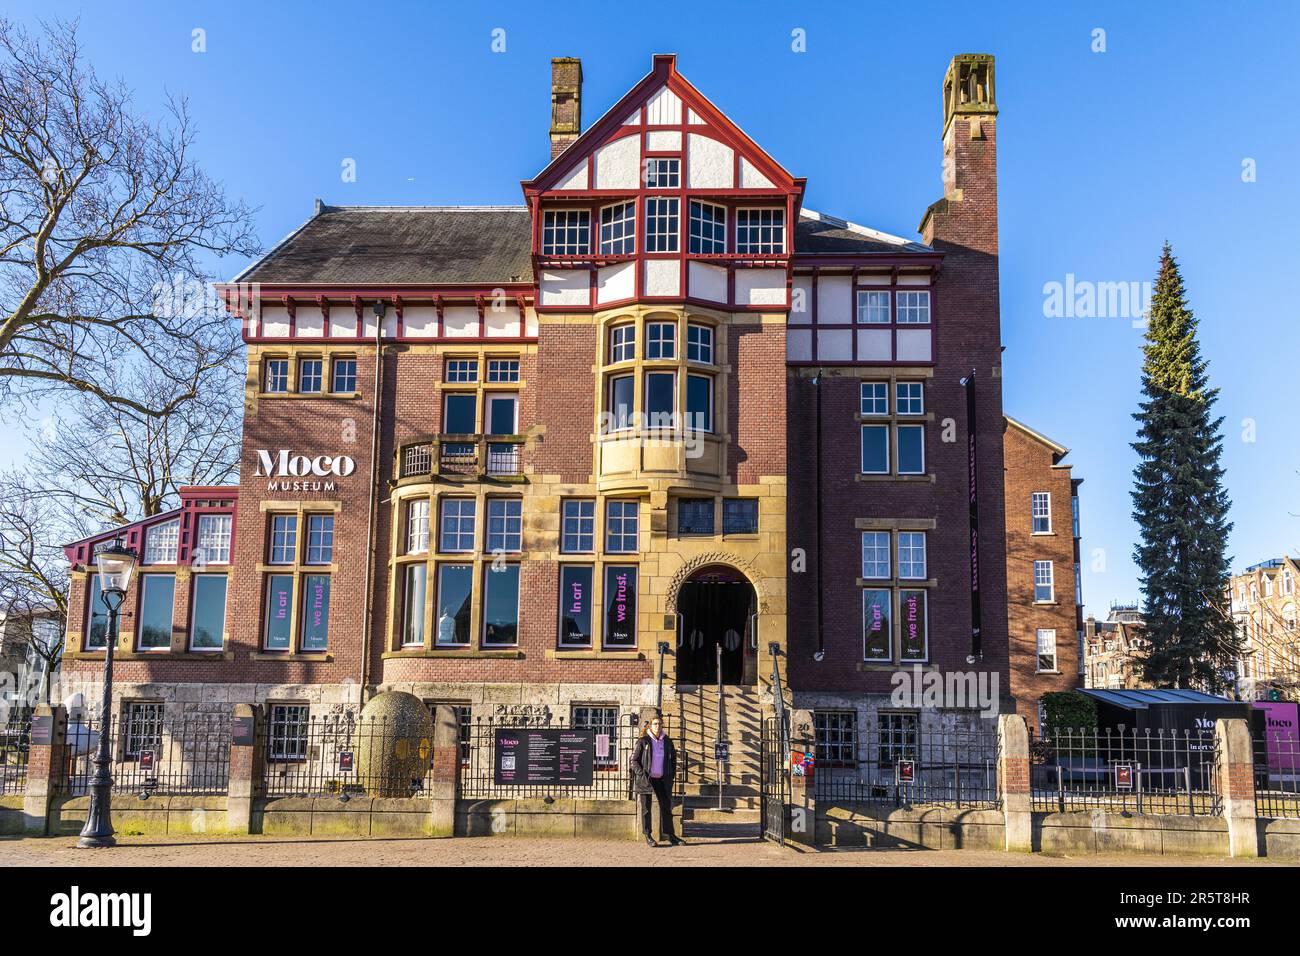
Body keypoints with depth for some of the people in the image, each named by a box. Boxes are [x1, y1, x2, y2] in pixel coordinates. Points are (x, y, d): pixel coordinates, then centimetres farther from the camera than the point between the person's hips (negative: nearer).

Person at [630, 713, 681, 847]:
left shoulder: (667, 741, 6)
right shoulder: (643, 741, -6)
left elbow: (673, 759, 18)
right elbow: (634, 760, -3)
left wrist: (671, 775, 7)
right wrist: (642, 775, -12)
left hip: (661, 780, 4)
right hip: (646, 780, -4)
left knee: (666, 806, 5)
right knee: (646, 808, 3)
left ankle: (668, 834, 14)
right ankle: (648, 836, 10)